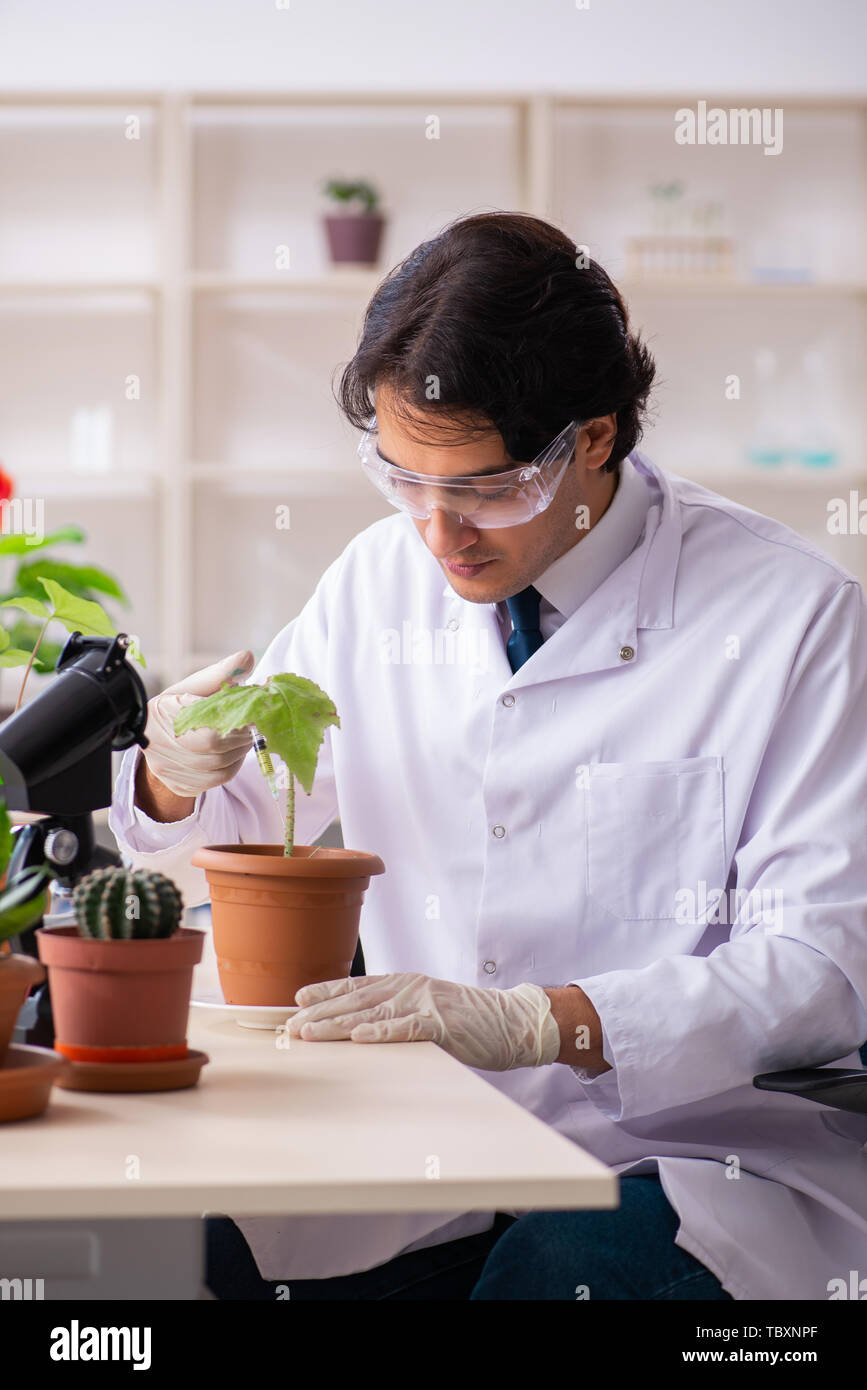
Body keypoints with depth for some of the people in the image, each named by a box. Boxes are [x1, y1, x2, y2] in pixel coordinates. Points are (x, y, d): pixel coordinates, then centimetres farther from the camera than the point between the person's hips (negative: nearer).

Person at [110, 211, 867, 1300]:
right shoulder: (375, 582, 8)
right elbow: (228, 847, 18)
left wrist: (537, 1021, -27)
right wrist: (178, 781, -7)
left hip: (689, 1154, -4)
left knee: (563, 1269, -36)